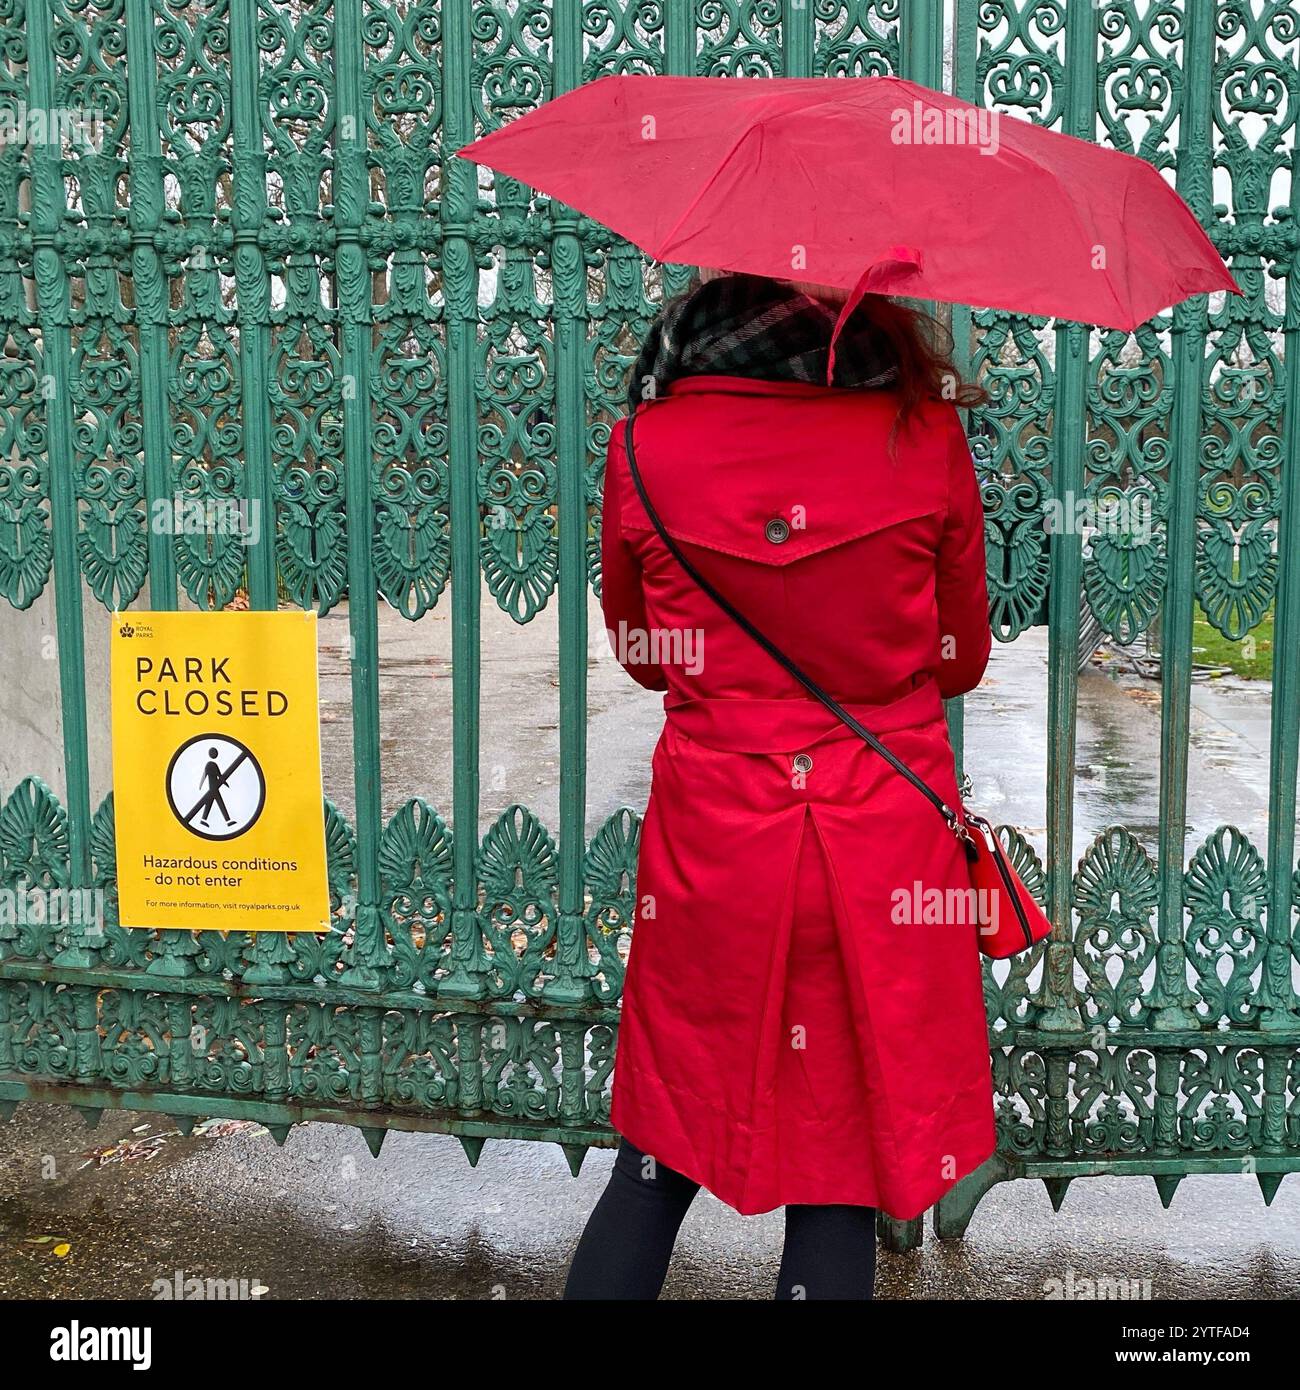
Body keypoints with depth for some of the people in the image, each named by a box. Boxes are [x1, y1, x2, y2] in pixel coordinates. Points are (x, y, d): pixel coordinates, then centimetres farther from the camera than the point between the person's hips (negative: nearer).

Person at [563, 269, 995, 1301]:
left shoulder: (644, 448, -7)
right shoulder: (929, 440, -8)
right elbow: (961, 662, 6)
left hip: (711, 845, 1)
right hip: (888, 853, 0)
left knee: (660, 1160, 19)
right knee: (840, 1180, 13)